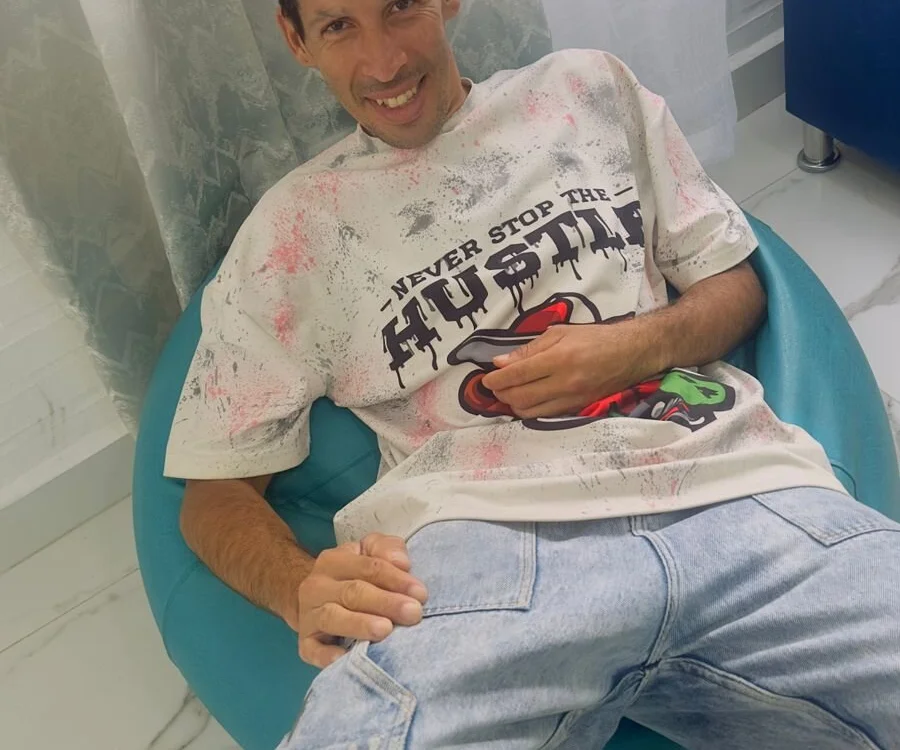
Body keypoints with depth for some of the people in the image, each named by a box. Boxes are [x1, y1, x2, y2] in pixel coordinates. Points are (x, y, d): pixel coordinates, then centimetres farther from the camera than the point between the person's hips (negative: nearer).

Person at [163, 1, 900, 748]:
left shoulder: (592, 89, 21)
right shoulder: (290, 229, 14)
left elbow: (736, 284, 22)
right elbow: (220, 485, 11)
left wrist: (639, 345, -2)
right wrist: (302, 587, -12)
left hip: (736, 490, 4)